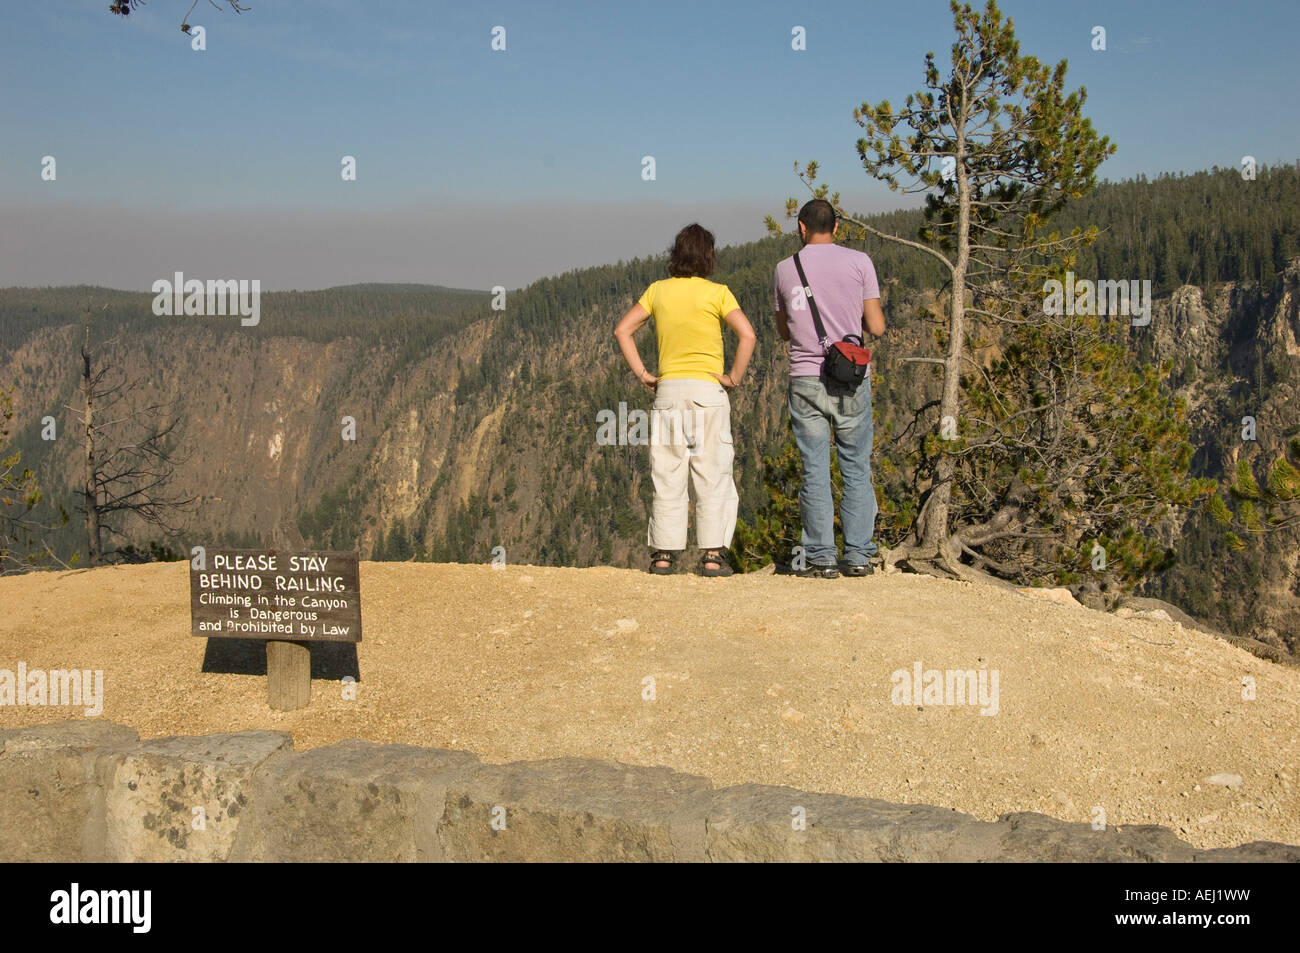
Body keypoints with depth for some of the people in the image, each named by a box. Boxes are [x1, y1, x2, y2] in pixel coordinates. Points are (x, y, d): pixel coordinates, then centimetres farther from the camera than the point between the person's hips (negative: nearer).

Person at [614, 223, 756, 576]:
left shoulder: (658, 290, 7)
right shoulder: (717, 293, -2)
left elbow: (623, 329, 5)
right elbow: (747, 335, -14)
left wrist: (642, 373, 6)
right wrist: (734, 378, -6)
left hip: (667, 389, 3)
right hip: (708, 389, -3)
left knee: (667, 476, 6)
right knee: (712, 476, 2)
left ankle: (664, 555, 6)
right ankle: (712, 555, 0)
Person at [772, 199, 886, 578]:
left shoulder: (785, 269, 7)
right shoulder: (859, 262, 2)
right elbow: (877, 327, 1)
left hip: (805, 380, 1)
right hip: (851, 379, -1)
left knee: (814, 471, 3)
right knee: (856, 469, 6)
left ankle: (821, 558, 3)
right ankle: (858, 556, 6)